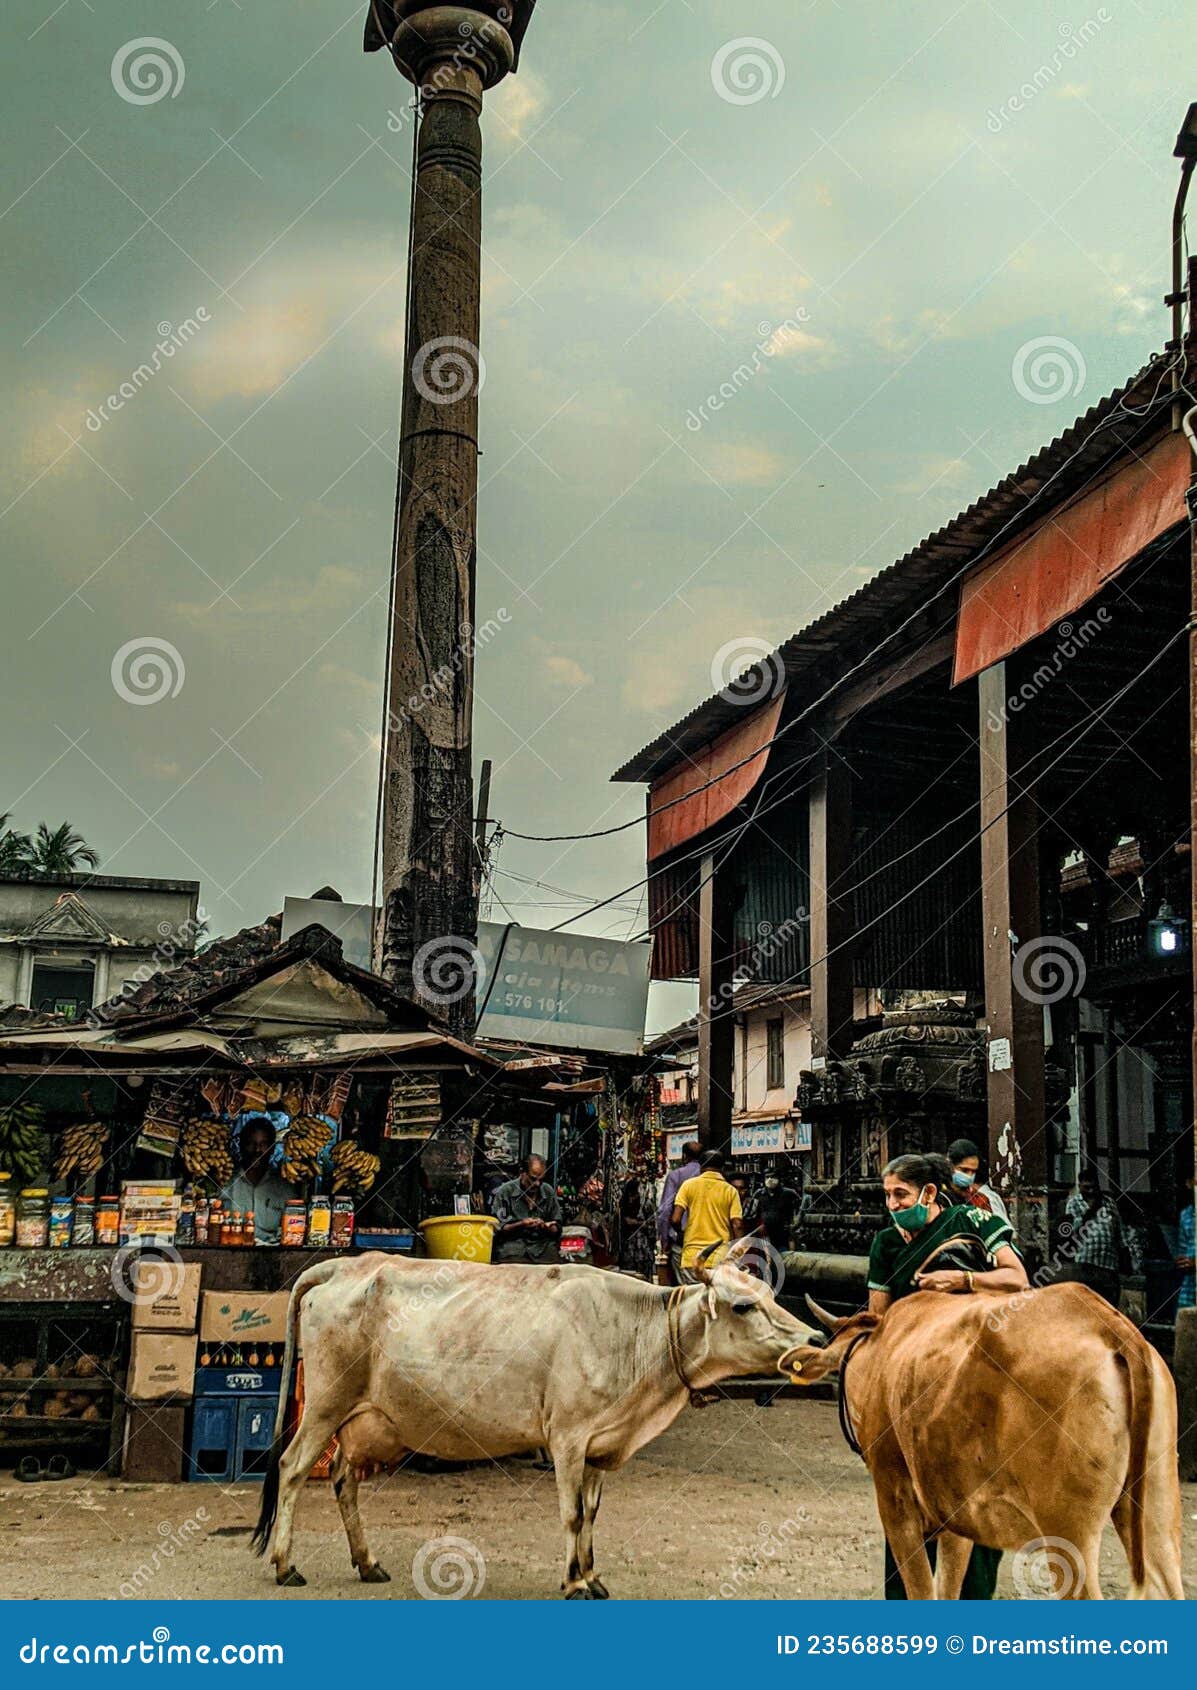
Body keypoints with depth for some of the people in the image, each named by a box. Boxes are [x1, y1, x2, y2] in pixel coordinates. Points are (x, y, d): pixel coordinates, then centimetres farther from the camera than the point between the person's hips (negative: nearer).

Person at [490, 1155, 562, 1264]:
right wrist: (520, 1225, -16)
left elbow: (557, 1230, 15)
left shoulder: (549, 1192, 12)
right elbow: (496, 1228, -2)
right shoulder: (504, 1192, 1)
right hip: (512, 1242, -3)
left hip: (543, 1244, 3)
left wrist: (546, 1227, -8)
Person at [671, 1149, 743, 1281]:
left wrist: (681, 1235, 17)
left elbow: (676, 1219, -4)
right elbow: (737, 1225, -2)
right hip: (721, 1259, 0)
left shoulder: (689, 1185, 3)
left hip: (692, 1257, 0)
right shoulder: (730, 1191, 4)